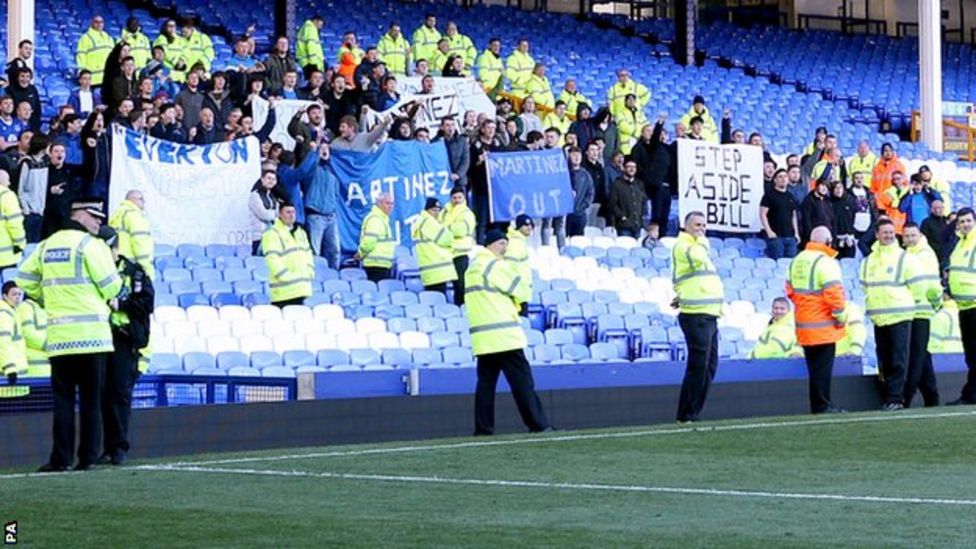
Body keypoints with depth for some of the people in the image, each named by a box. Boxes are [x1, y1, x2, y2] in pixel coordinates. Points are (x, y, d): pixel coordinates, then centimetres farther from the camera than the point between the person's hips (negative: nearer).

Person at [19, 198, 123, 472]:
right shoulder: (90, 244, -7)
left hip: (58, 334, 5)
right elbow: (111, 287, -7)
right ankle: (88, 457, 0)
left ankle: (60, 459, 1)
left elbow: (25, 280, 14)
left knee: (62, 398, 6)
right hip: (91, 335, -5)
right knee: (91, 399, 1)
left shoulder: (47, 245, 13)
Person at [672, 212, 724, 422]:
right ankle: (686, 415, -7)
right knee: (698, 366, -11)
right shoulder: (682, 246, -7)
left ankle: (693, 412, 14)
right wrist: (701, 240, -9)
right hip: (696, 316, -10)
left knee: (710, 366, 10)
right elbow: (697, 258, -27)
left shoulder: (696, 247, 23)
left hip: (709, 315, 10)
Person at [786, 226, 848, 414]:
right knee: (823, 368, -2)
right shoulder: (825, 262, -16)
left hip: (804, 324, 7)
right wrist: (840, 315, -10)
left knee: (814, 367, 14)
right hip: (823, 326, -7)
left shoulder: (797, 261, 10)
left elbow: (790, 290, 15)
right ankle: (822, 405, -1)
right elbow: (834, 292, -20)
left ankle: (819, 405, 19)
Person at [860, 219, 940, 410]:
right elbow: (865, 287, 21)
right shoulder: (868, 261, 14)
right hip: (878, 318, 5)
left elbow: (919, 286, 0)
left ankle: (895, 398, -10)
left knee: (898, 360, -9)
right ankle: (891, 395, 13)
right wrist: (872, 304, 14)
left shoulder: (905, 258, 0)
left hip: (900, 316, -5)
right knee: (885, 360, 6)